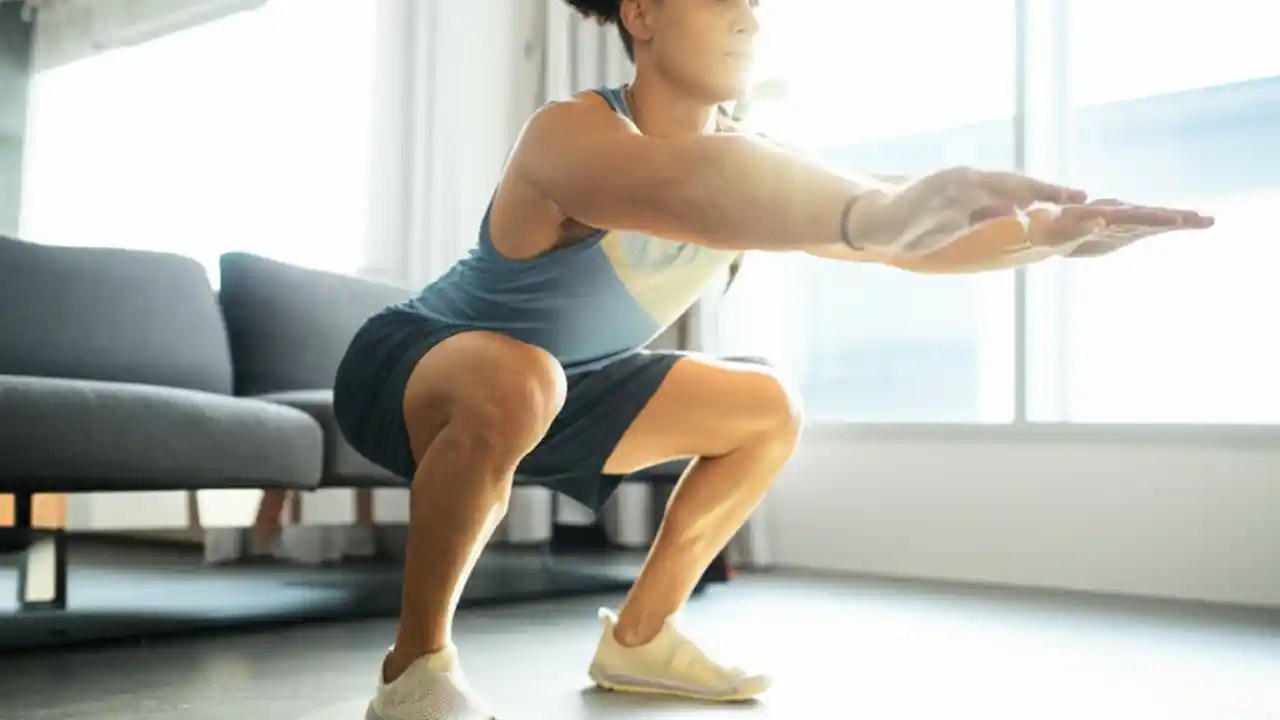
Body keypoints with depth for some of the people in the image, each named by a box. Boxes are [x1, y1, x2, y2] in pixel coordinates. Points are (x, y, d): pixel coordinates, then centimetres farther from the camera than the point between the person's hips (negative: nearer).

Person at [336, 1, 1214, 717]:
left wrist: (1053, 228, -27)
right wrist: (877, 209, -71)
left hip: (550, 383, 7)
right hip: (408, 365, -7)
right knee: (513, 385, -41)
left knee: (766, 410, 5)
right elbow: (690, 187, -56)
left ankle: (639, 636, 12)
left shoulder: (740, 164, -9)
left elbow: (913, 241, -11)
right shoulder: (568, 135, -32)